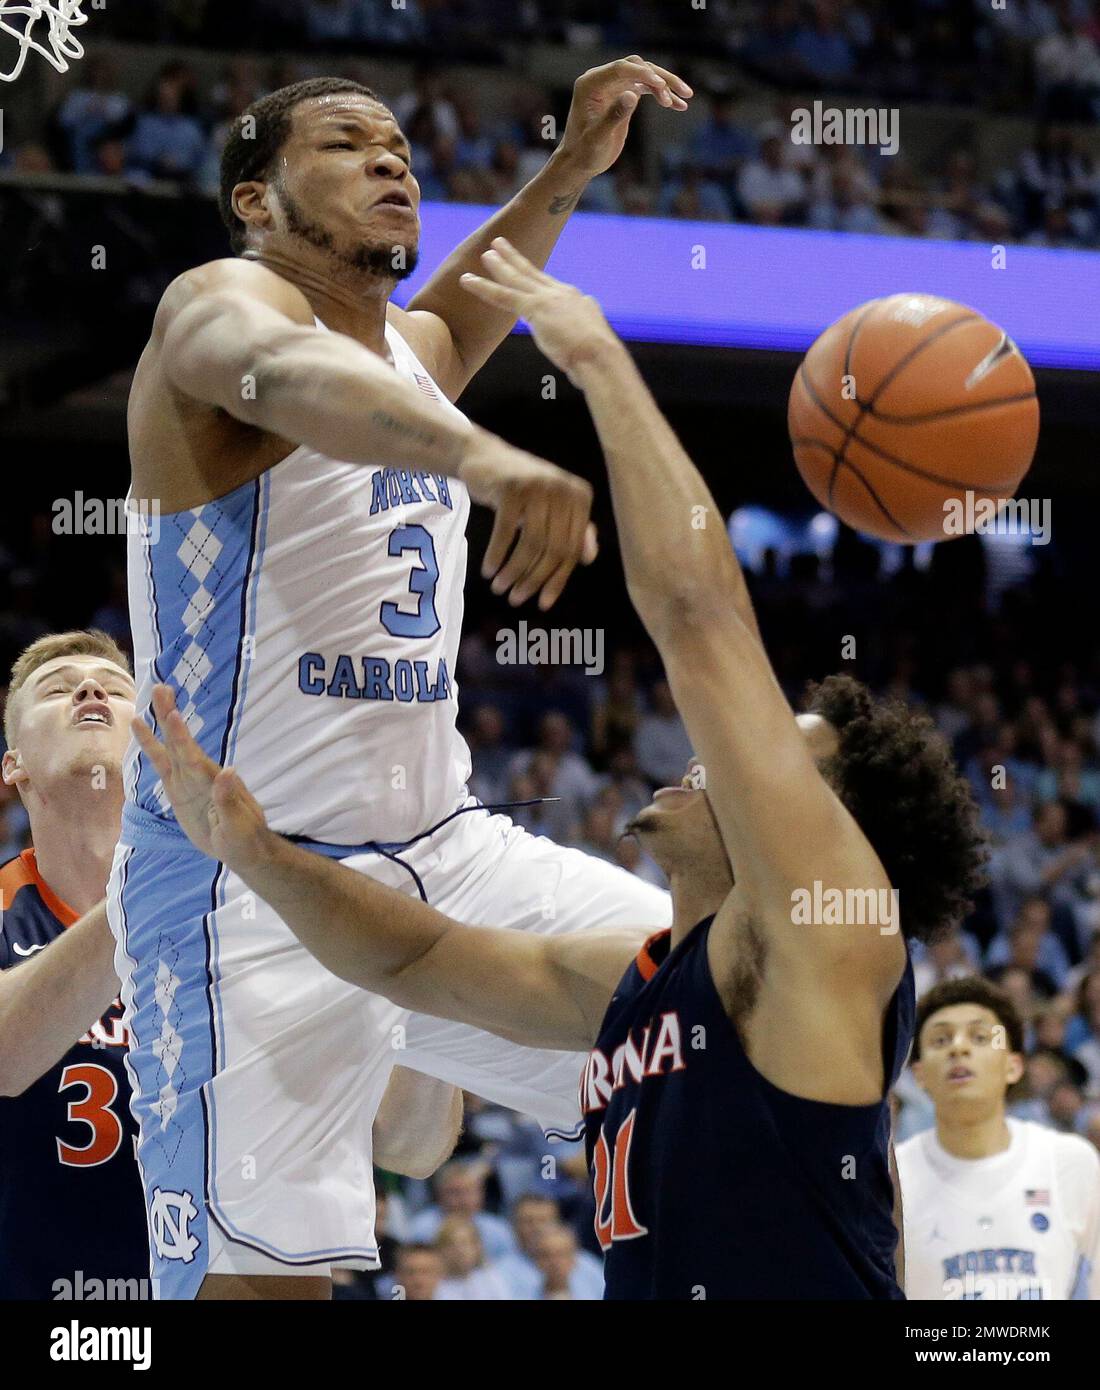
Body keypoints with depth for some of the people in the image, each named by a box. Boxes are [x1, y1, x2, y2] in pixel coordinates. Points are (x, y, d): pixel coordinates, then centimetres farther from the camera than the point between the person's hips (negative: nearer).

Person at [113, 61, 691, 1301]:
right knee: (257, 1281, -17)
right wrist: (483, 454, -57)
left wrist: (572, 168, 29)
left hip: (442, 849, 8)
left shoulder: (412, 349, 14)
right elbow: (287, 370, -36)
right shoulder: (217, 302, -10)